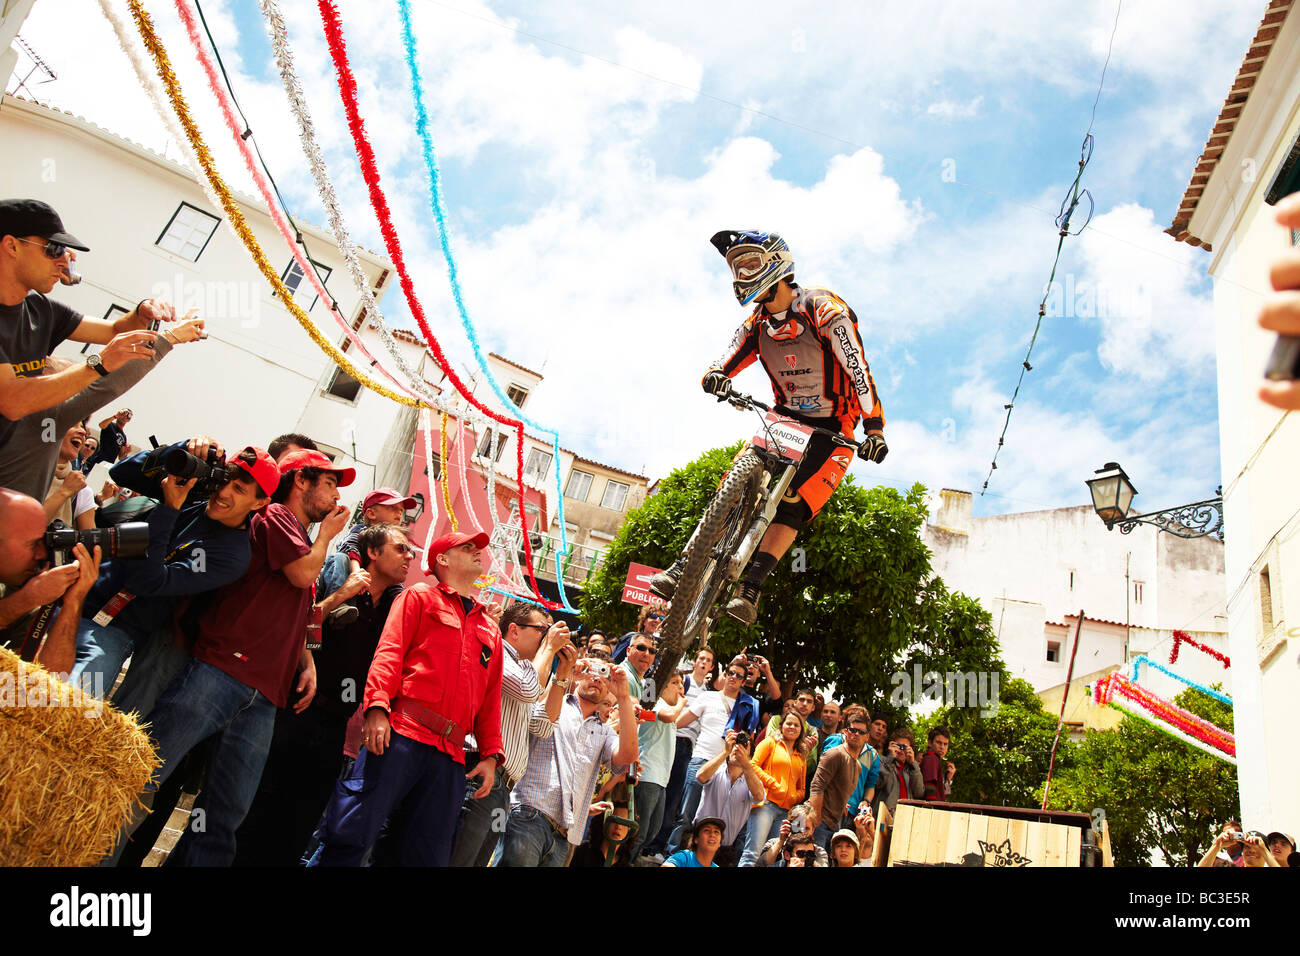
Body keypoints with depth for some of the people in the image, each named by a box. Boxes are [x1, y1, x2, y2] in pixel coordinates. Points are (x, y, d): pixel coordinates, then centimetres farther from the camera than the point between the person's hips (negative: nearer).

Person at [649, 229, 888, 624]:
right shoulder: (758, 322, 4)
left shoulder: (824, 309, -17)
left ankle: (750, 590, -27)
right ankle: (685, 568, -16)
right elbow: (729, 357, -9)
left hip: (830, 428, -5)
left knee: (792, 503, -23)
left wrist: (874, 429, -28)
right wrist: (716, 375, -35)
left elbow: (858, 369, -22)